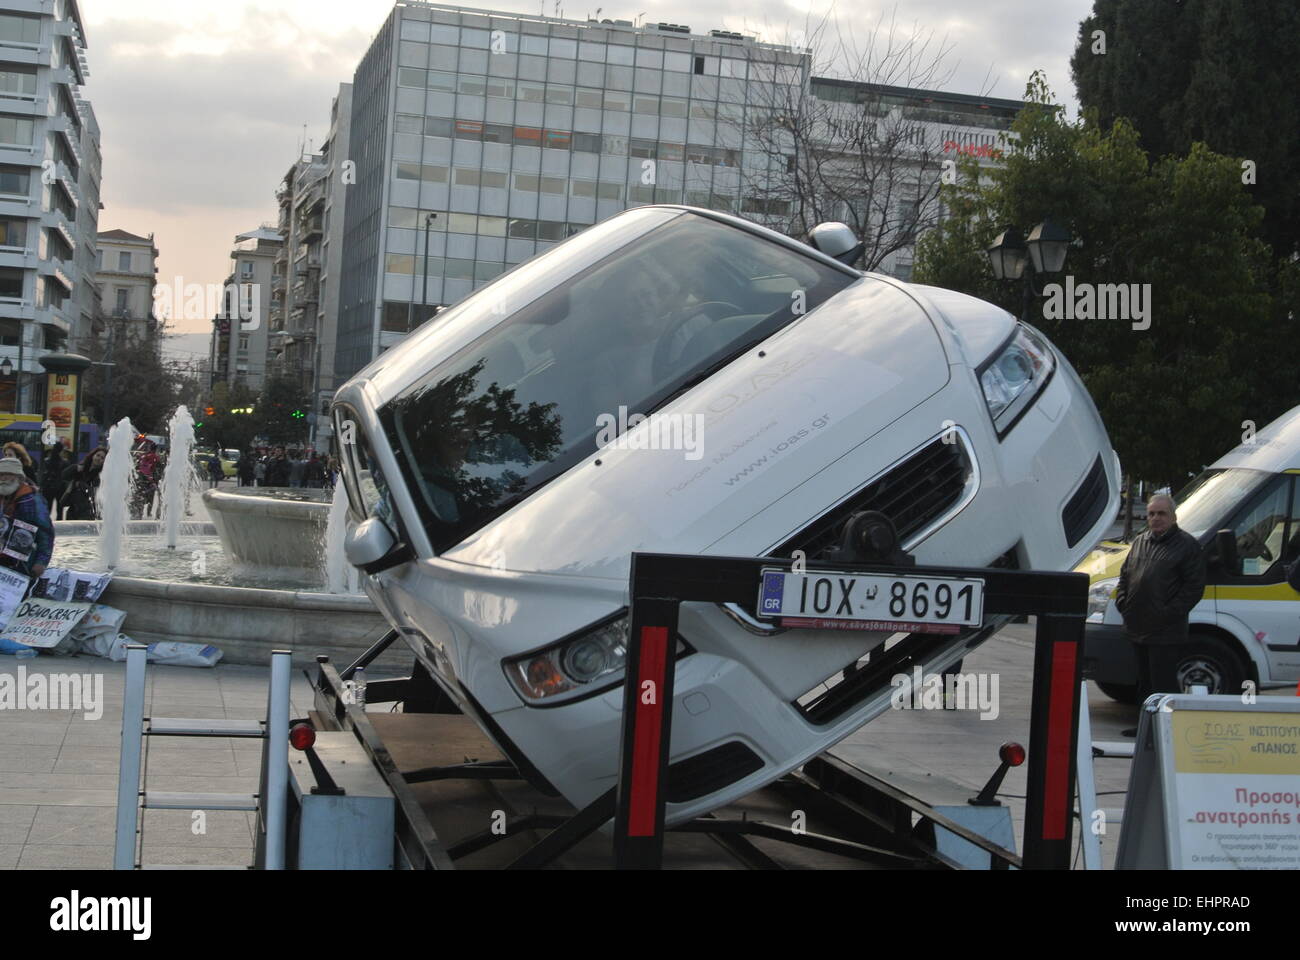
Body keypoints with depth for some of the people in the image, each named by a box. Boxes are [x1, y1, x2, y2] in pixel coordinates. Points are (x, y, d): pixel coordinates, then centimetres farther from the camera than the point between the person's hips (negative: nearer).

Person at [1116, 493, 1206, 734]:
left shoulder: (1187, 546, -7)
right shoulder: (1140, 542, 16)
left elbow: (1194, 587, -13)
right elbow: (1125, 575, 23)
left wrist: (1169, 613, -18)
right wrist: (1122, 603, 8)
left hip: (1165, 632, -8)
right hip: (1138, 628, 8)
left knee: (1163, 683, -8)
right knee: (1145, 682, 17)